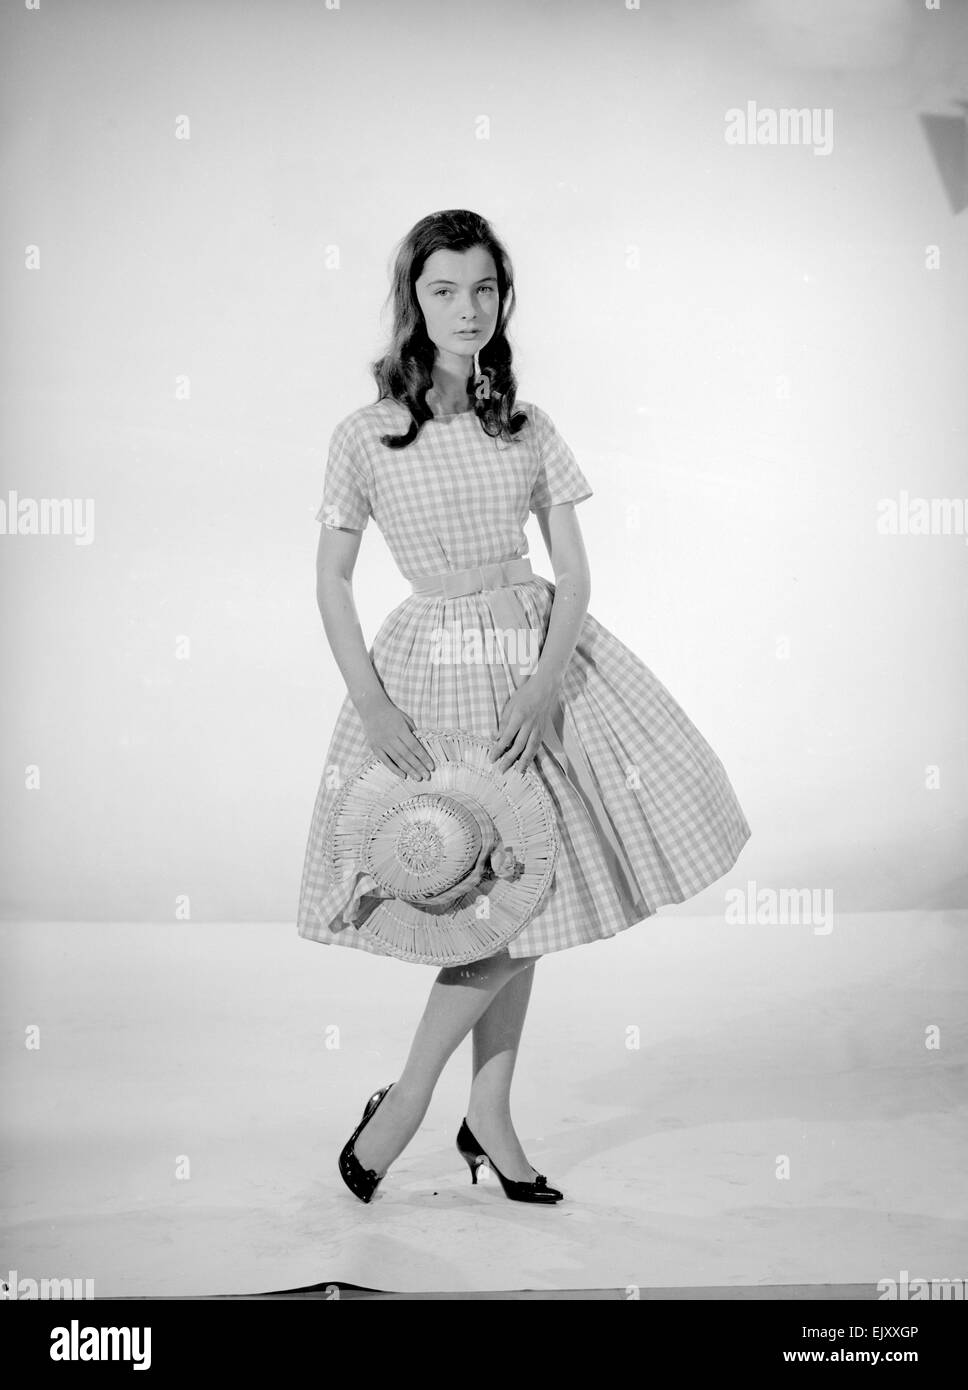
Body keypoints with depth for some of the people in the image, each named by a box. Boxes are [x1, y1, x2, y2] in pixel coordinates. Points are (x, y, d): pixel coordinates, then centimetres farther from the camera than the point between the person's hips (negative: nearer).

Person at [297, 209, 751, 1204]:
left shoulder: (528, 429, 6)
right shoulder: (364, 436, -4)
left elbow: (572, 569, 3)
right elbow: (332, 580, -1)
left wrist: (547, 683, -12)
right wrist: (371, 705, -12)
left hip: (537, 655, 4)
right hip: (433, 665, -4)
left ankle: (490, 1119, 21)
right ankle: (406, 1100, 13)